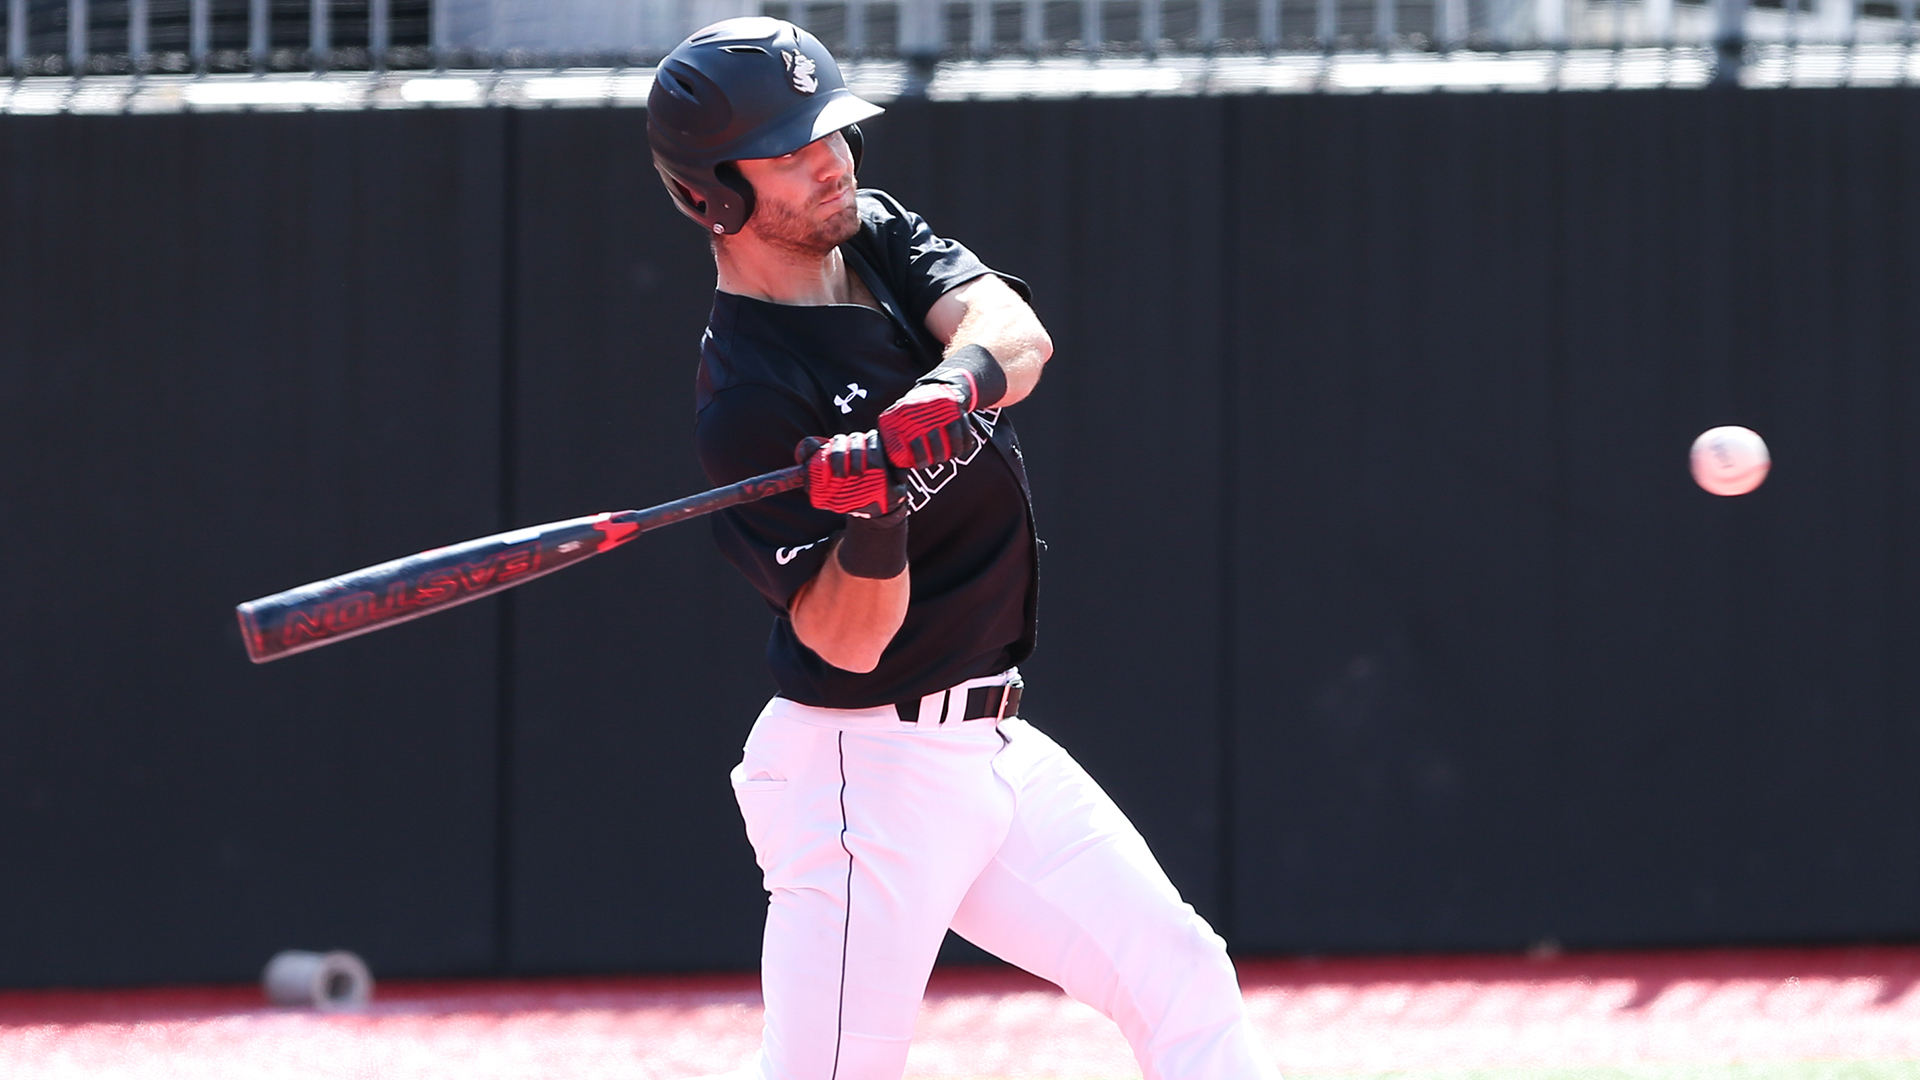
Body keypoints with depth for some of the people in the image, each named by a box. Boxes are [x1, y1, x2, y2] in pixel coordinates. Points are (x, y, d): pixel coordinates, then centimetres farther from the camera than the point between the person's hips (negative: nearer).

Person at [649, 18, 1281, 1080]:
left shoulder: (878, 237, 5)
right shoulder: (744, 400, -18)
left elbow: (1018, 332, -14)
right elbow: (848, 641, -19)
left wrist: (957, 385, -36)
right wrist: (876, 515, -39)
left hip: (995, 744, 8)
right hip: (861, 770, -8)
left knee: (1184, 983, 9)